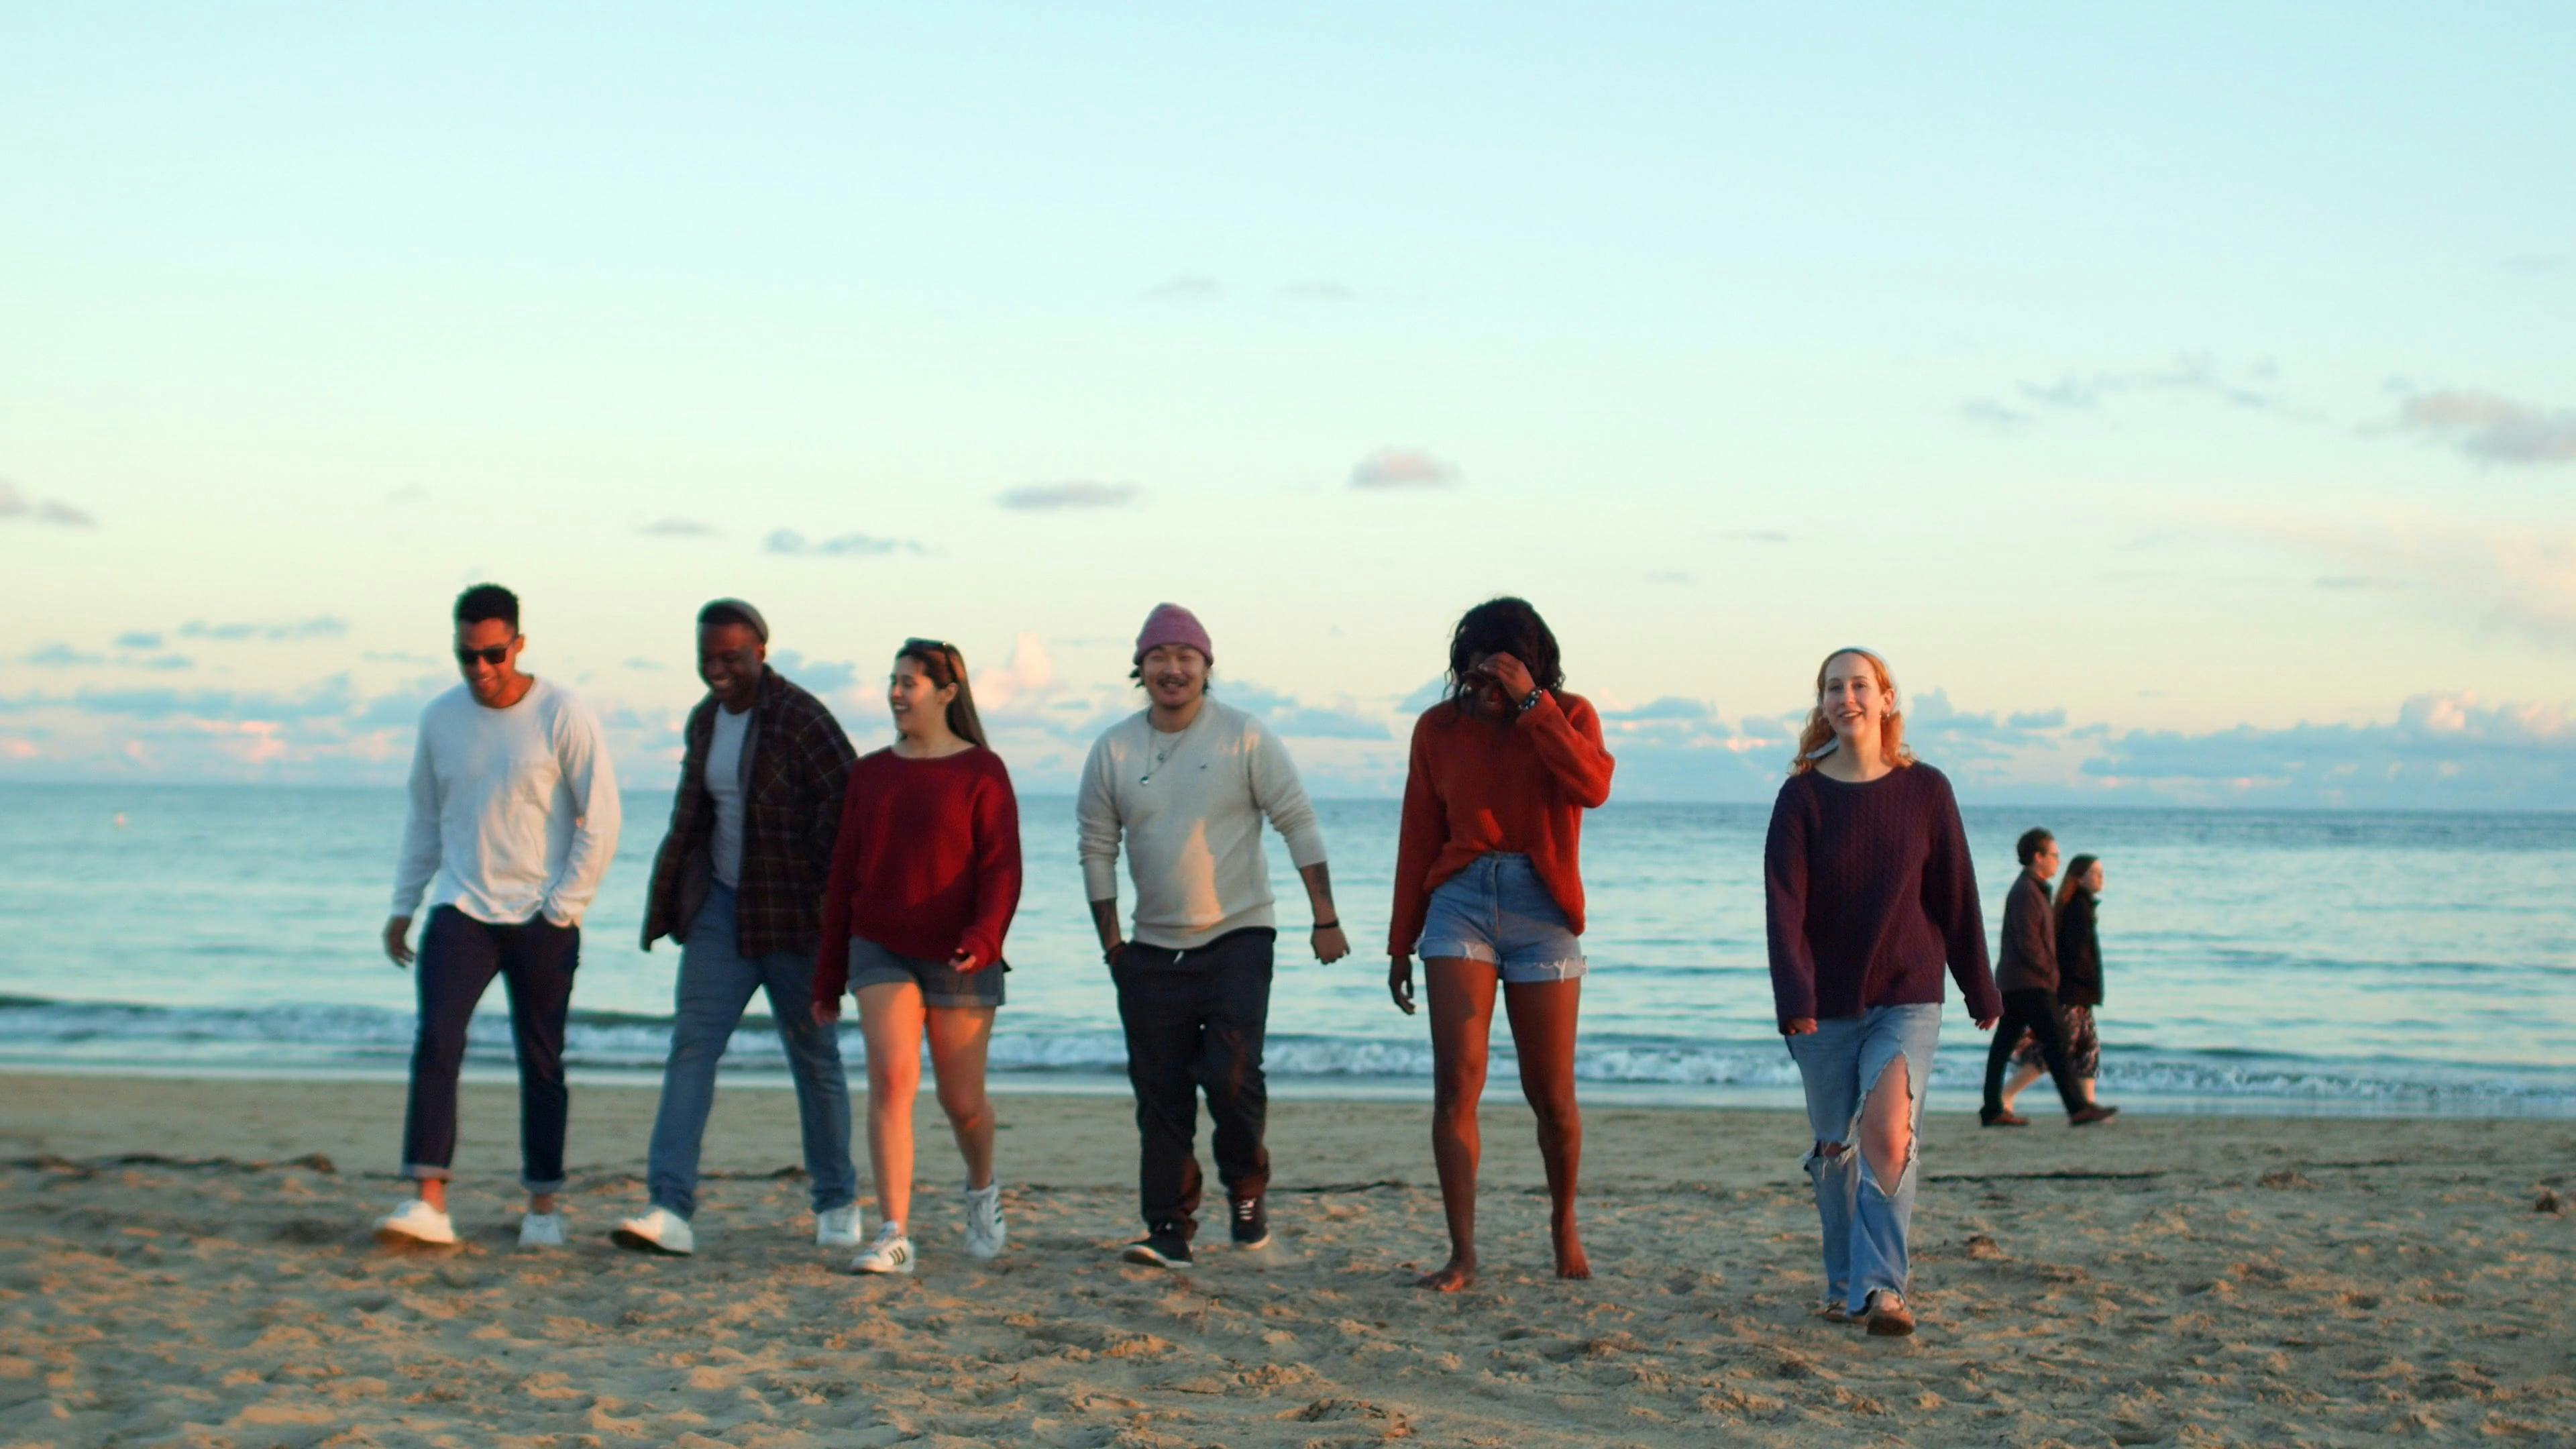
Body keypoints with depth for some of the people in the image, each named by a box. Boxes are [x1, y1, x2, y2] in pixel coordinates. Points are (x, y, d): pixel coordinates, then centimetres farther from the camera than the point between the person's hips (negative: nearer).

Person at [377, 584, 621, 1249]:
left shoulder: (561, 715, -6)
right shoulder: (440, 718, 7)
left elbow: (601, 819, -4)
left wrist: (563, 905, -9)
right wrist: (403, 907, 15)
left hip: (541, 922, -2)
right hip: (461, 912, 3)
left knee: (541, 1063, 4)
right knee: (436, 1043, -14)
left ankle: (544, 1205, 15)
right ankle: (428, 1200, -16)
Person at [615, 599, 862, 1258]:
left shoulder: (799, 716, -12)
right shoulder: (704, 720, 10)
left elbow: (848, 799, -15)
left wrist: (820, 882, -15)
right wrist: (680, 896, 13)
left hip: (791, 915, -6)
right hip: (721, 908, 6)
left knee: (813, 1055, 6)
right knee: (691, 1045, -6)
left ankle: (838, 1203, 21)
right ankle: (671, 1209, -11)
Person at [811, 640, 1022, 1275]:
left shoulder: (981, 772, -3)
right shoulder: (870, 774, 9)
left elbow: (1001, 869, -9)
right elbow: (843, 875, 12)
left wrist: (983, 938, -26)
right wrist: (827, 977, 11)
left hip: (957, 960, -2)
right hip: (882, 953, 2)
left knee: (963, 1099, 6)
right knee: (891, 1078, -15)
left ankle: (982, 1190, 38)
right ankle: (894, 1237, -16)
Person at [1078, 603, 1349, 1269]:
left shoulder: (1244, 737, -4)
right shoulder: (1113, 749, 4)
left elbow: (1299, 825, -2)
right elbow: (1097, 848, 11)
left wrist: (1326, 920, -5)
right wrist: (1111, 942, 7)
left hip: (1237, 938, -3)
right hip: (1153, 949, 3)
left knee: (1231, 1074, -15)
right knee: (1160, 1094, 2)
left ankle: (1247, 1188, 10)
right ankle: (1169, 1230, 8)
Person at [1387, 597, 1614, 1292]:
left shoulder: (1569, 715, 3)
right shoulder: (1439, 728, 7)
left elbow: (1593, 786, -19)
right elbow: (1418, 840, 11)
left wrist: (1531, 704, -20)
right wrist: (1401, 943, 11)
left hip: (1542, 910, -1)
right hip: (1460, 903, 1)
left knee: (1551, 1096, 4)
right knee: (1456, 1082, -11)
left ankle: (1564, 1222, 30)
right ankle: (1462, 1253, -7)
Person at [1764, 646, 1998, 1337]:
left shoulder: (1925, 790, 0)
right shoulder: (1802, 796, -2)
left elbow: (1956, 895, 5)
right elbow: (1784, 905, -8)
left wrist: (1981, 991, 10)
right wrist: (1793, 999, -19)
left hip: (1907, 999, -1)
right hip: (1827, 1007, 1)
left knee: (1889, 1130, -19)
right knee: (1835, 1146, 9)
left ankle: (1883, 1287, -18)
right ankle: (1844, 1284, 25)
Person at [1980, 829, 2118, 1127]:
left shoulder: (2031, 890, 20)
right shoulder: (2026, 892, -13)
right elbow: (2028, 942, -20)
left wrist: (2049, 971, 15)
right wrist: (2050, 971, -12)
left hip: (2012, 982, 10)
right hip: (2029, 982, -10)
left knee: (2003, 1044, 7)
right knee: (2056, 1041, -10)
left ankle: (1993, 1110, 8)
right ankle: (2078, 1108, -12)